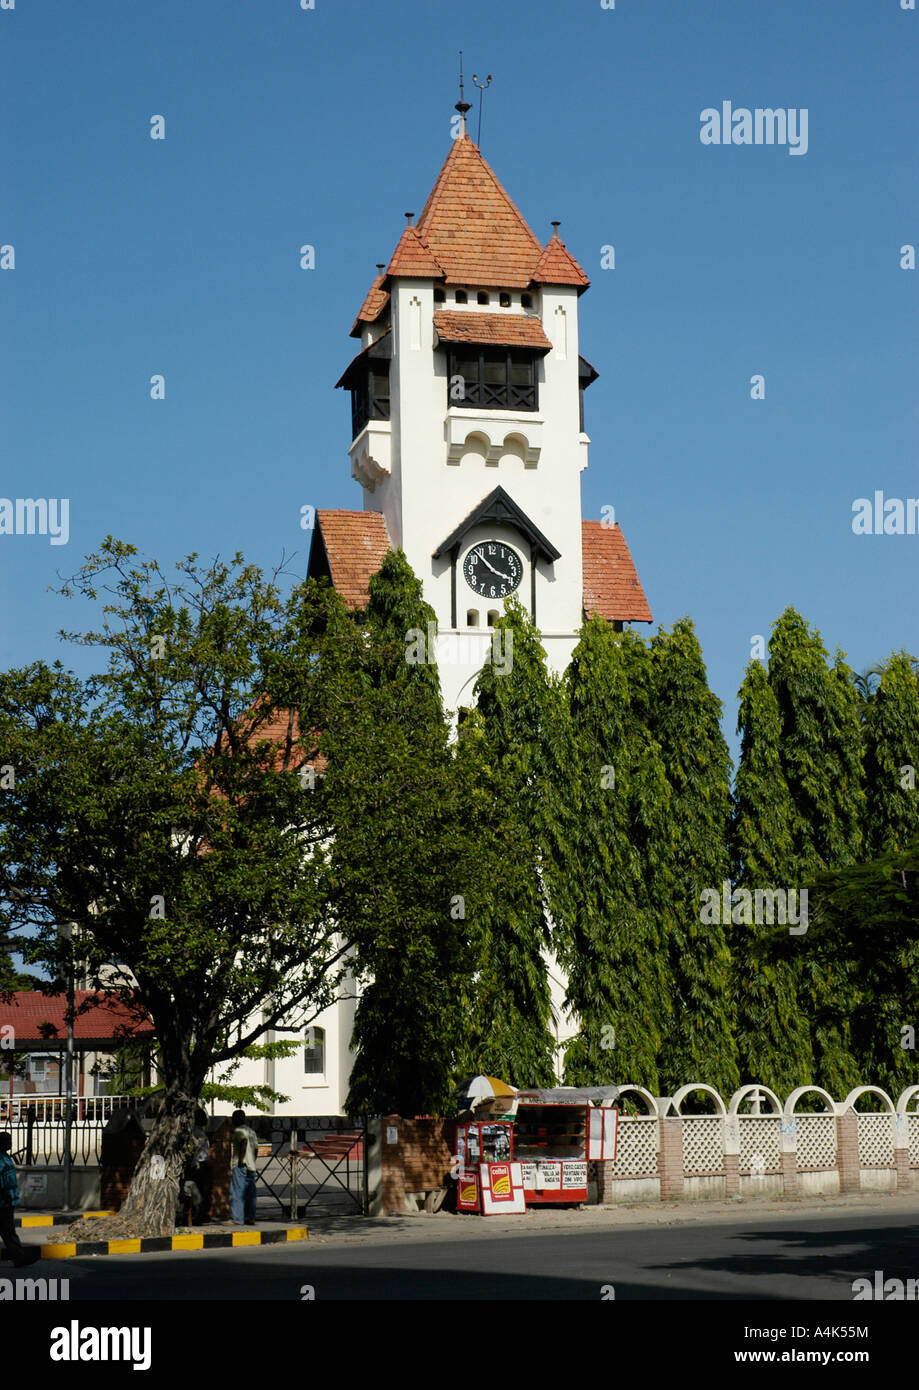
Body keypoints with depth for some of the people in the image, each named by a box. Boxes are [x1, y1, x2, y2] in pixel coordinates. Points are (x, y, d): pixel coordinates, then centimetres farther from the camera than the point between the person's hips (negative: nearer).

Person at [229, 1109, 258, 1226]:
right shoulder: (251, 1131, 18)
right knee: (250, 1194, 11)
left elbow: (244, 1141, -27)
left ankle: (238, 1220, -11)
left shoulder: (238, 1130, -8)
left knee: (237, 1194, -7)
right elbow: (256, 1148, 18)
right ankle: (250, 1218, 12)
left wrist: (241, 1160, -24)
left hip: (240, 1167, -8)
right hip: (251, 1166, 8)